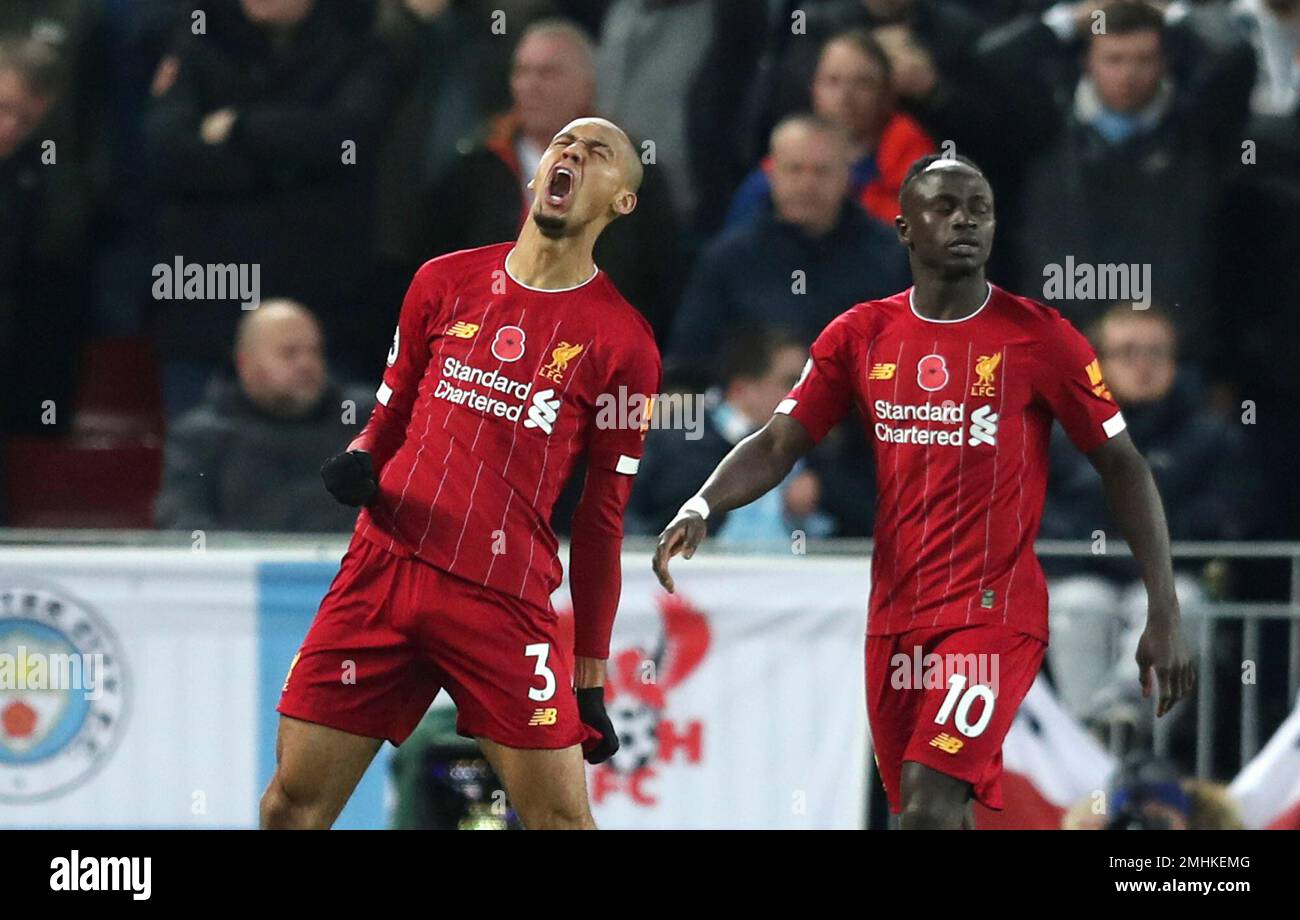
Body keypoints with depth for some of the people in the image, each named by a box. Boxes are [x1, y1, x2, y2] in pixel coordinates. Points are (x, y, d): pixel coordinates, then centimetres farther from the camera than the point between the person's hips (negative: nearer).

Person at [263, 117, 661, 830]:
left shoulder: (620, 340, 2)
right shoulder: (445, 282, 11)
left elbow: (602, 517, 4)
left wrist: (591, 675, 3)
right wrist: (358, 463, -1)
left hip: (504, 602, -3)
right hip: (383, 568, 3)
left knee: (560, 818, -8)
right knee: (295, 800, 1)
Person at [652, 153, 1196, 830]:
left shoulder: (1038, 337, -5)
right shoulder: (861, 336, 5)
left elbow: (1123, 467, -1)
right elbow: (778, 445, 4)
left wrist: (1165, 615, -7)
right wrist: (702, 507, -17)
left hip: (996, 613, -5)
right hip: (895, 615, 5)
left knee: (929, 805, -22)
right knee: (930, 812, 11)